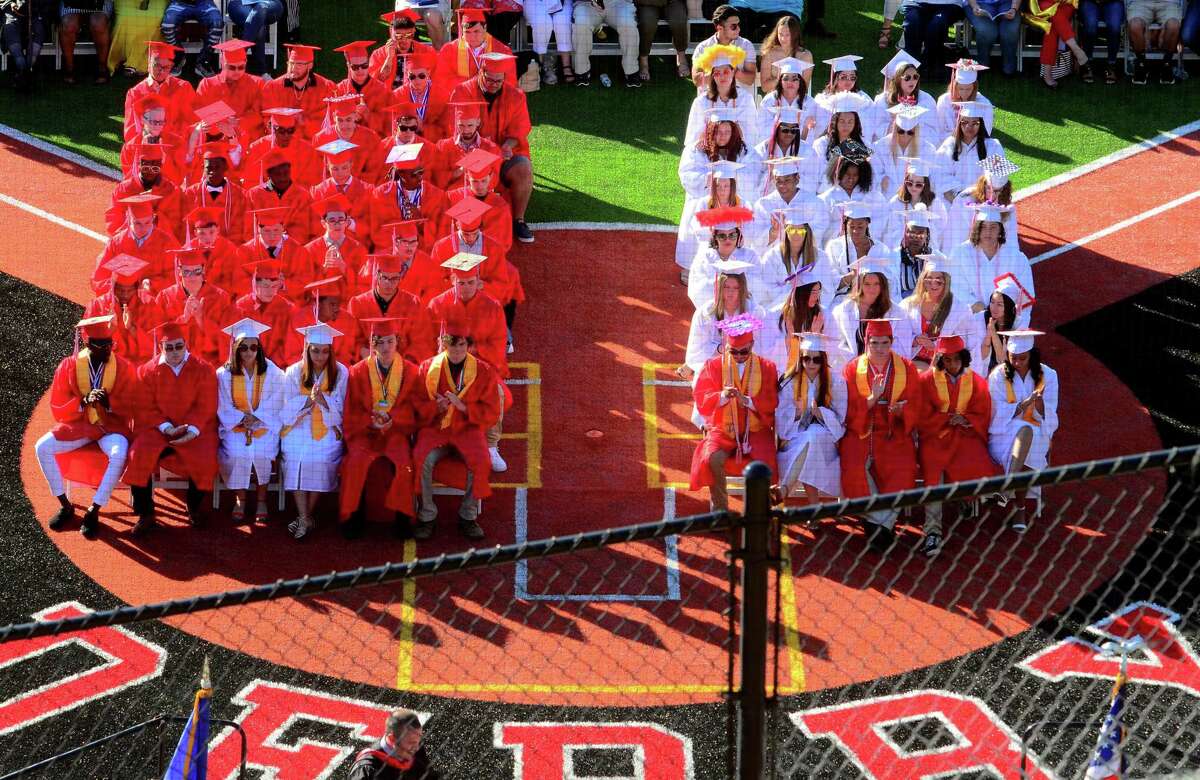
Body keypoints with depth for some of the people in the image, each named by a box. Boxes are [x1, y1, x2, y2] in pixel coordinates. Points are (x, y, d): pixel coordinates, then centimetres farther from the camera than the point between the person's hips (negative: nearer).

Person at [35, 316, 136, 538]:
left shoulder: (124, 368, -7)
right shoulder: (68, 366, -4)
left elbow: (130, 409, -3)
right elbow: (58, 410, -3)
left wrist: (108, 402, -23)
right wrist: (84, 402, -21)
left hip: (111, 426, -2)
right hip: (78, 425, 2)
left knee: (119, 455, -35)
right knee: (42, 447, -22)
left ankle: (94, 511, -21)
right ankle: (65, 506, -8)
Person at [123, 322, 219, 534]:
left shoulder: (203, 370, 0)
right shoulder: (148, 371, 3)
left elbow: (206, 407, -4)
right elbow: (146, 408, -1)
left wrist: (192, 430, -20)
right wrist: (166, 428, -16)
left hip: (194, 429, -1)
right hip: (157, 427, 1)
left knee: (204, 460, -27)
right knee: (139, 455, -26)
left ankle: (194, 508, 1)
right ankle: (145, 514, -13)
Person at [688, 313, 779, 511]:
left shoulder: (767, 368, 6)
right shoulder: (713, 365, 4)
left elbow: (771, 403, -2)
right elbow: (701, 401, -4)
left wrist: (747, 400, -20)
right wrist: (722, 396, -24)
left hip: (755, 431, 0)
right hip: (722, 430, 0)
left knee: (763, 462, -29)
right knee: (712, 458, -30)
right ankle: (719, 509, -14)